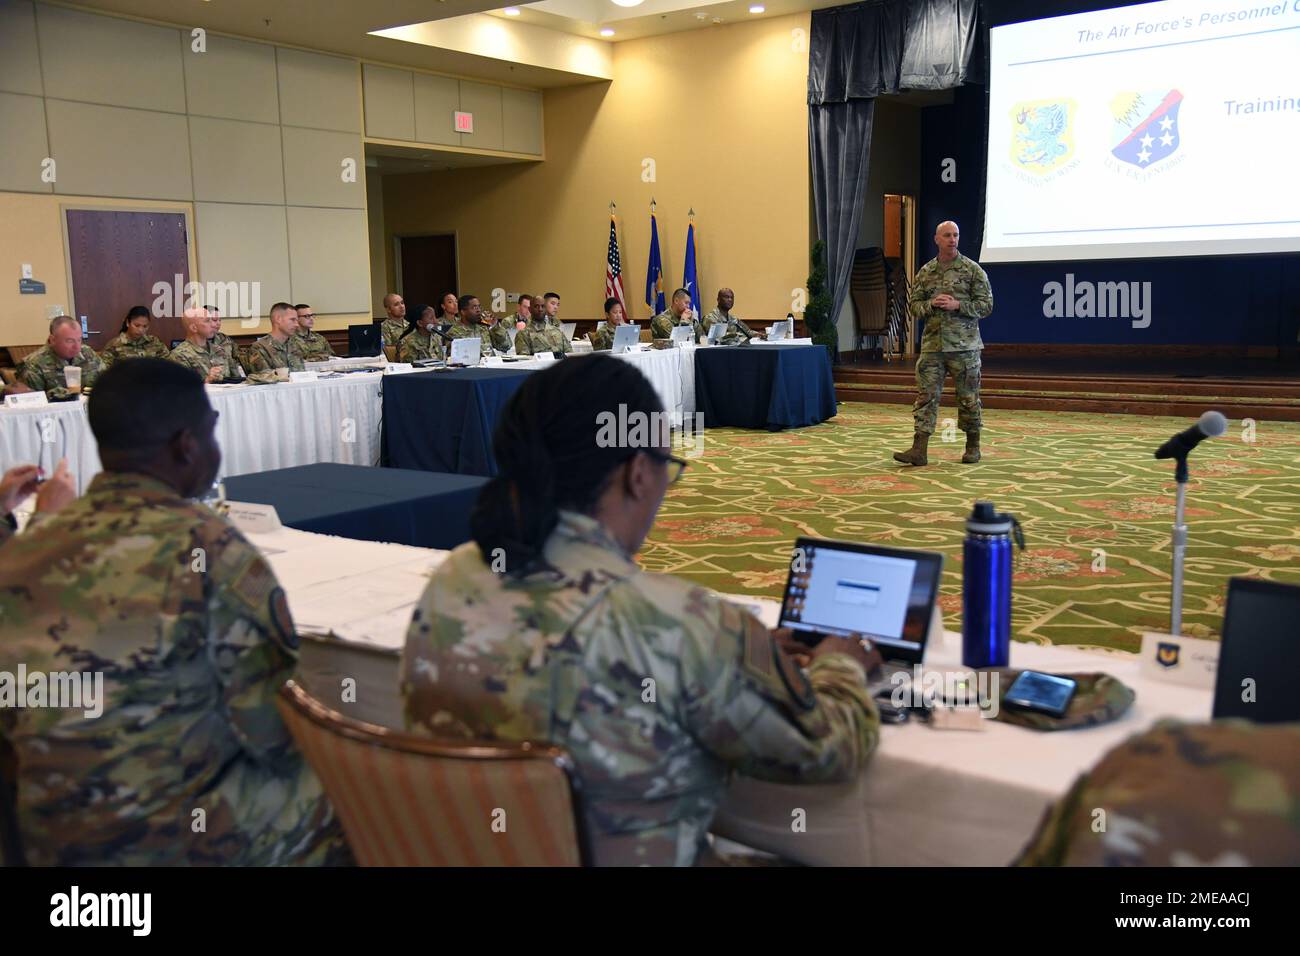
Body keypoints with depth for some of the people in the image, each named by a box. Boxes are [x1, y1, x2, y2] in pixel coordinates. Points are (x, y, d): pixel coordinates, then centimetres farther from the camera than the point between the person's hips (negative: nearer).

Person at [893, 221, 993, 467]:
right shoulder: (925, 272, 9)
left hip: (964, 345, -2)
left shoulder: (972, 269, 0)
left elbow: (986, 305, -2)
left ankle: (973, 447, 20)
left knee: (968, 397, 6)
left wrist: (957, 305, -15)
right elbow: (914, 304, 11)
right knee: (926, 395, -4)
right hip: (932, 344, 2)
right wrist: (932, 304, -9)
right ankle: (919, 450, -5)